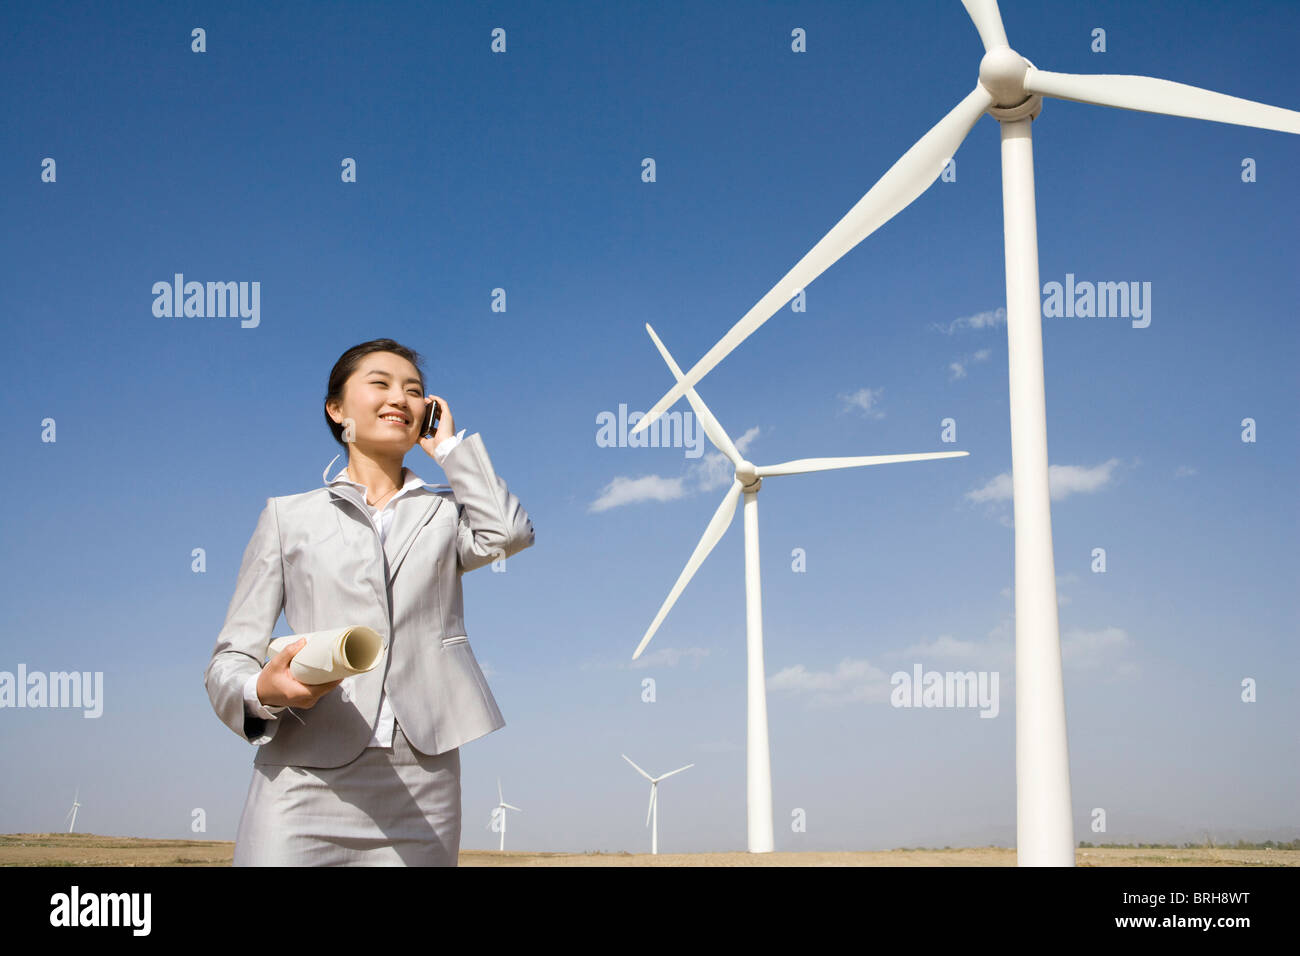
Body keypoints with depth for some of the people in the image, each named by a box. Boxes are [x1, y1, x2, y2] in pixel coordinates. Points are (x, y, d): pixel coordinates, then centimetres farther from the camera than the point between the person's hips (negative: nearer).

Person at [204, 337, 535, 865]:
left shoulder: (445, 512, 19)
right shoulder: (288, 516, 14)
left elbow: (508, 533, -5)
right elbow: (229, 660, 8)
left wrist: (448, 445, 9)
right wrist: (264, 691, -15)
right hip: (306, 784, -1)